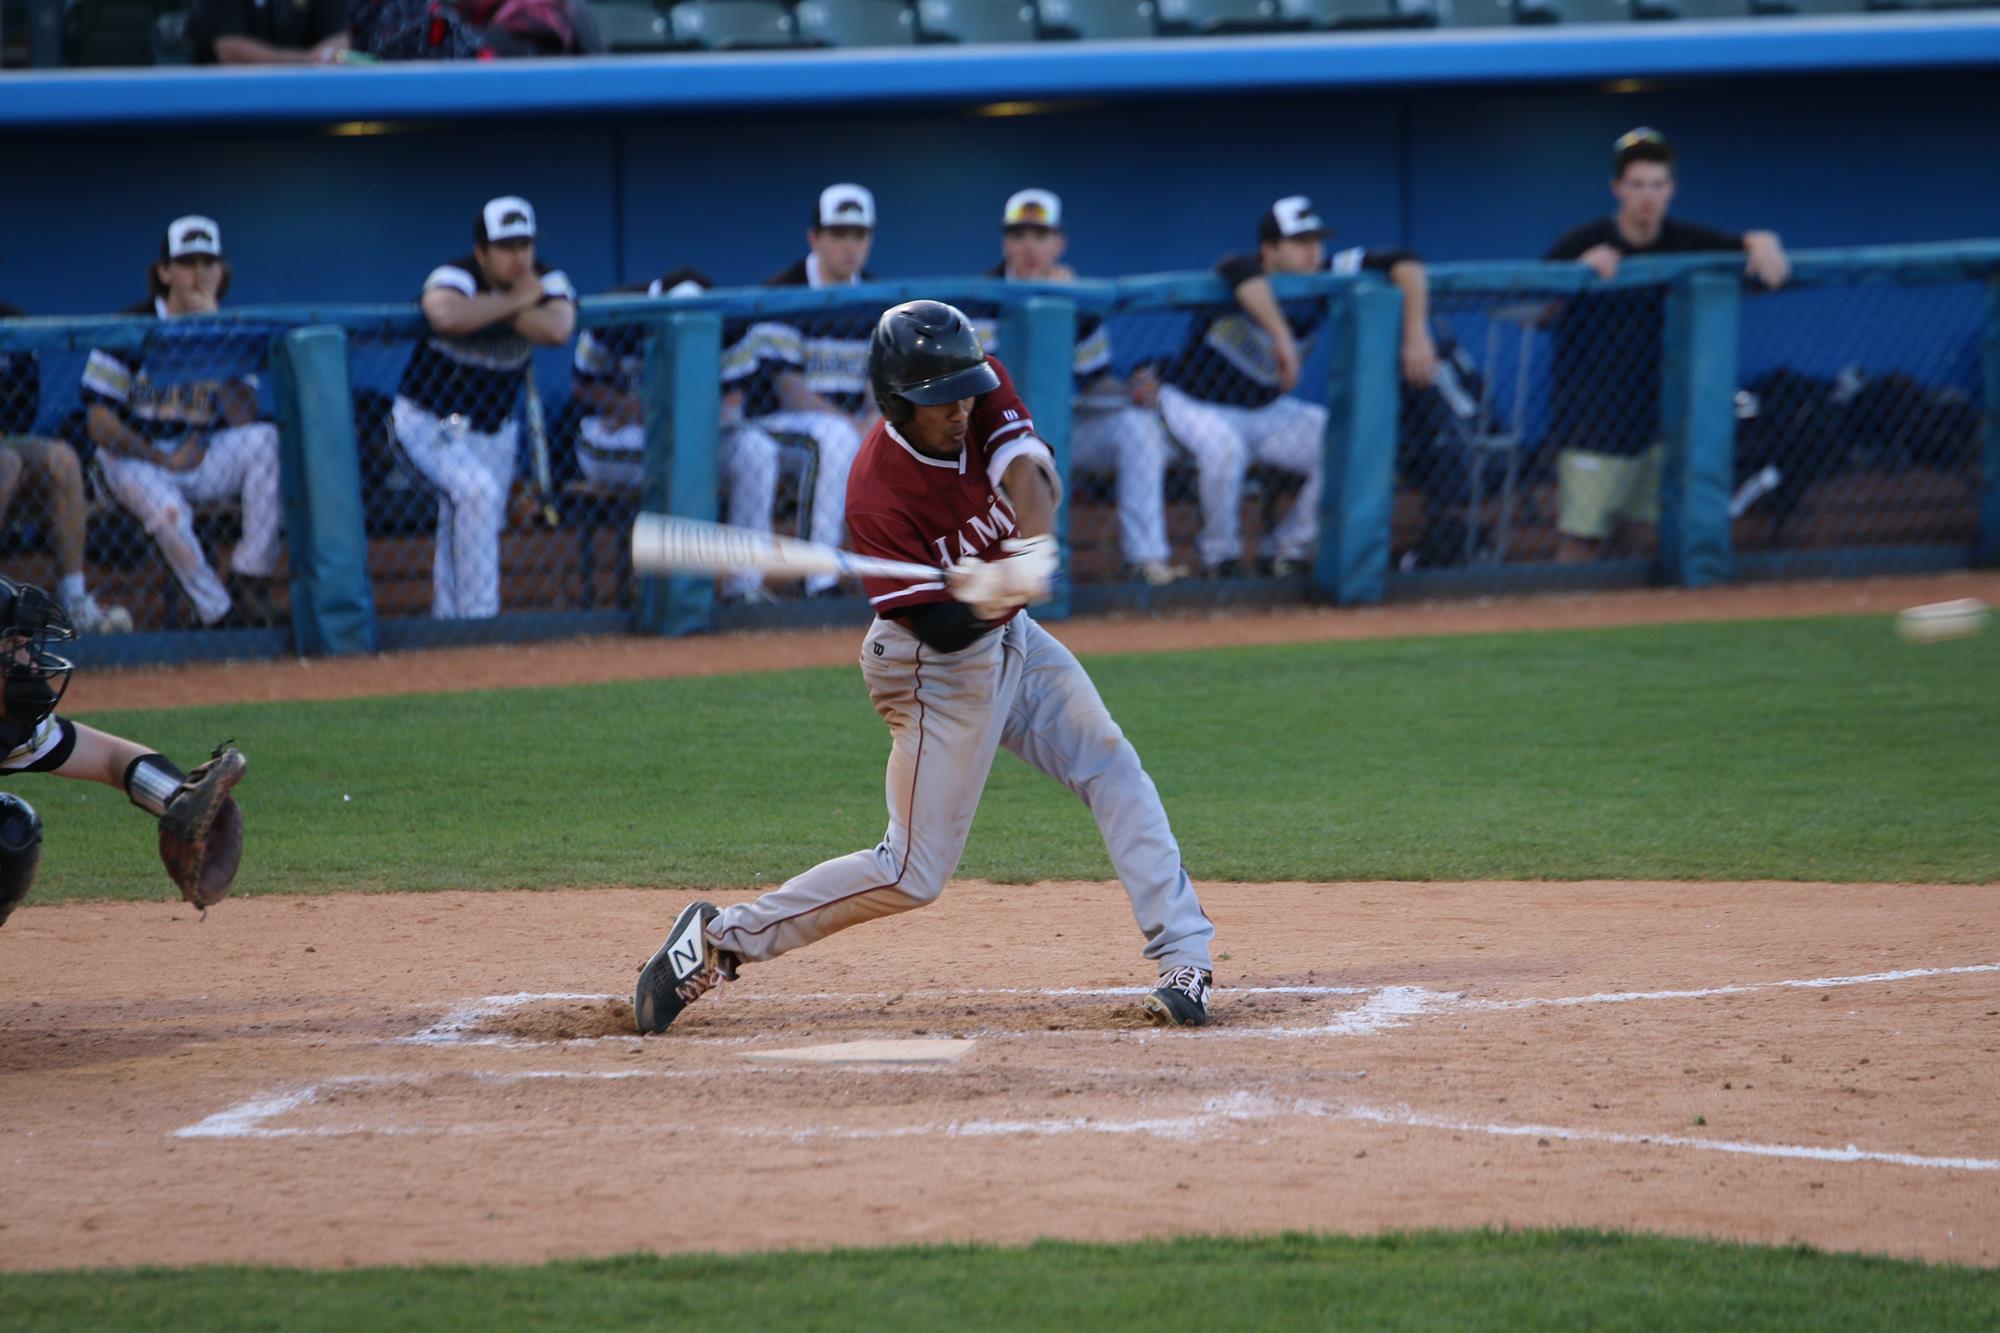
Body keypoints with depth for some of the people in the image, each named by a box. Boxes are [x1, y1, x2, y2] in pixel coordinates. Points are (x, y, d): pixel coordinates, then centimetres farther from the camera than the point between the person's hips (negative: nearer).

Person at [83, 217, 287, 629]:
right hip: (136, 459, -4)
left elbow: (244, 420, -11)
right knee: (168, 510, -37)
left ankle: (251, 577, -24)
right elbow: (101, 426, -8)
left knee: (267, 439, -25)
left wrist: (216, 335, -17)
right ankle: (220, 614, -21)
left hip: (204, 455, 4)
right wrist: (163, 459, -17)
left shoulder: (230, 330, 5)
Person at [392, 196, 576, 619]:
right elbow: (446, 315, -47)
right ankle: (478, 615, -24)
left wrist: (490, 306, -29)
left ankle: (448, 618, 28)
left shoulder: (548, 282, -8)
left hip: (495, 429, 6)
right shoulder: (454, 277, -21)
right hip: (430, 421, -6)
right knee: (478, 490, -26)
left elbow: (558, 330, -30)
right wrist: (515, 301, -33)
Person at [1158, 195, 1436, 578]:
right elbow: (1241, 273, -53)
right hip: (1195, 403, -6)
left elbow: (1404, 263, -13)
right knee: (1225, 447, -37)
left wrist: (1416, 336, -25)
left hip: (1267, 408, 6)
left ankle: (1288, 548, 7)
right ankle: (1219, 553, -11)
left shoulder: (1325, 279, -12)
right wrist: (1283, 339, -58)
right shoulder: (1250, 269, -27)